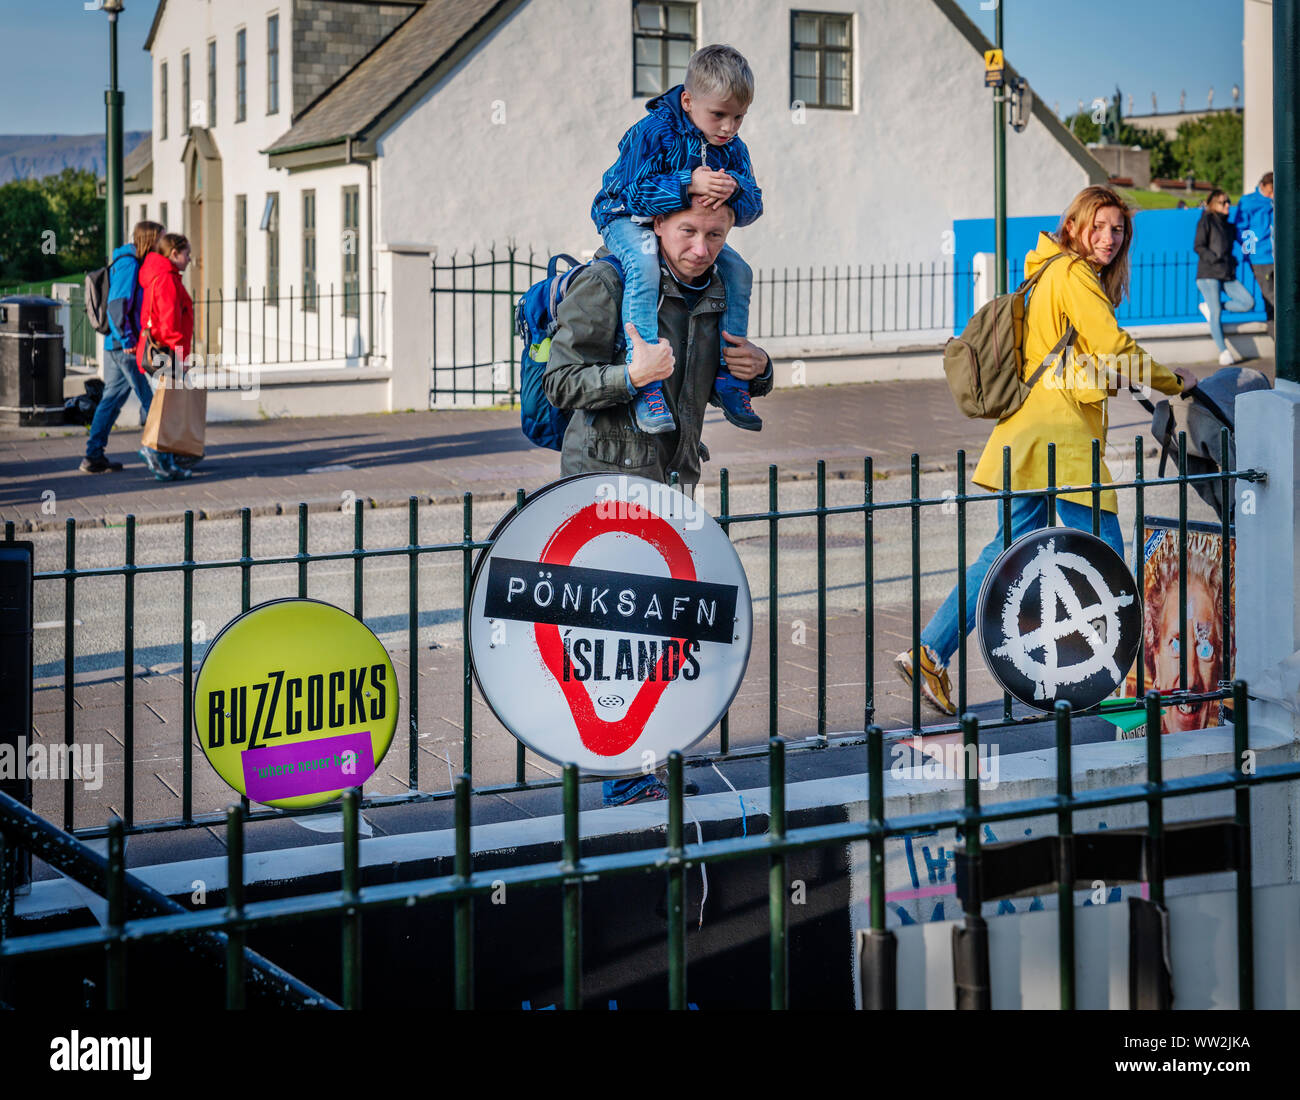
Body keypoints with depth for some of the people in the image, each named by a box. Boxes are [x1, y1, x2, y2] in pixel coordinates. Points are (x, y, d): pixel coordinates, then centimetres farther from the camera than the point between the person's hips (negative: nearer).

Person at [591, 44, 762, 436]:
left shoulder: (733, 149, -6)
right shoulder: (653, 133, -25)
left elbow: (752, 206, -10)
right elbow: (635, 190, -32)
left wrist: (733, 189, -34)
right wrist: (689, 184, -42)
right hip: (628, 218, -7)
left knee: (737, 270, -6)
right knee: (644, 266, -36)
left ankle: (727, 372, 3)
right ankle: (646, 384, -40)